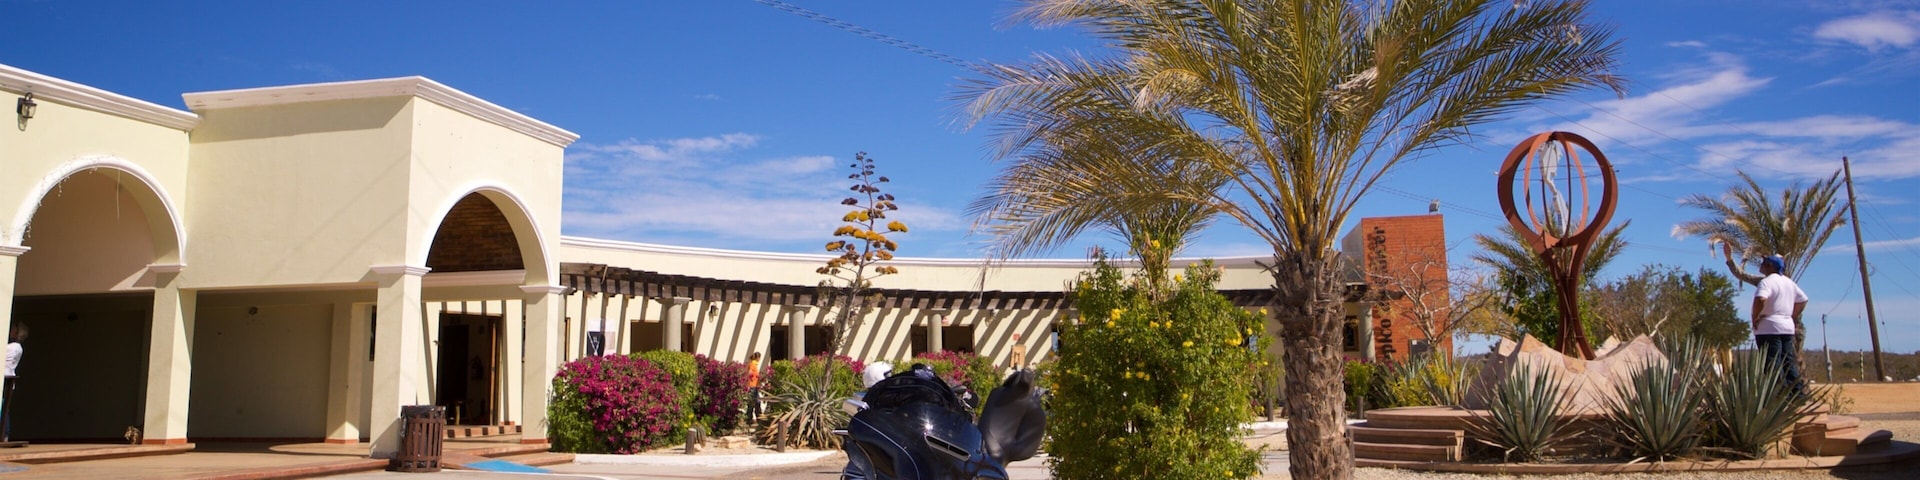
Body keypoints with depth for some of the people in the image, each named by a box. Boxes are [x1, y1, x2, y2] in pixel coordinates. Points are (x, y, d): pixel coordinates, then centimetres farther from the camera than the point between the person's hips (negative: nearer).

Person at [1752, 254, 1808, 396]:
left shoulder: (1767, 282, -13)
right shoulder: (1788, 282, 16)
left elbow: (1760, 299, -30)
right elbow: (1803, 299, 24)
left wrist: (1755, 317, -19)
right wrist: (1793, 316, 21)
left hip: (1769, 329, -9)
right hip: (1788, 327, 9)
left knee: (1773, 364, -8)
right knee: (1789, 362, 14)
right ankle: (1798, 393, 15)